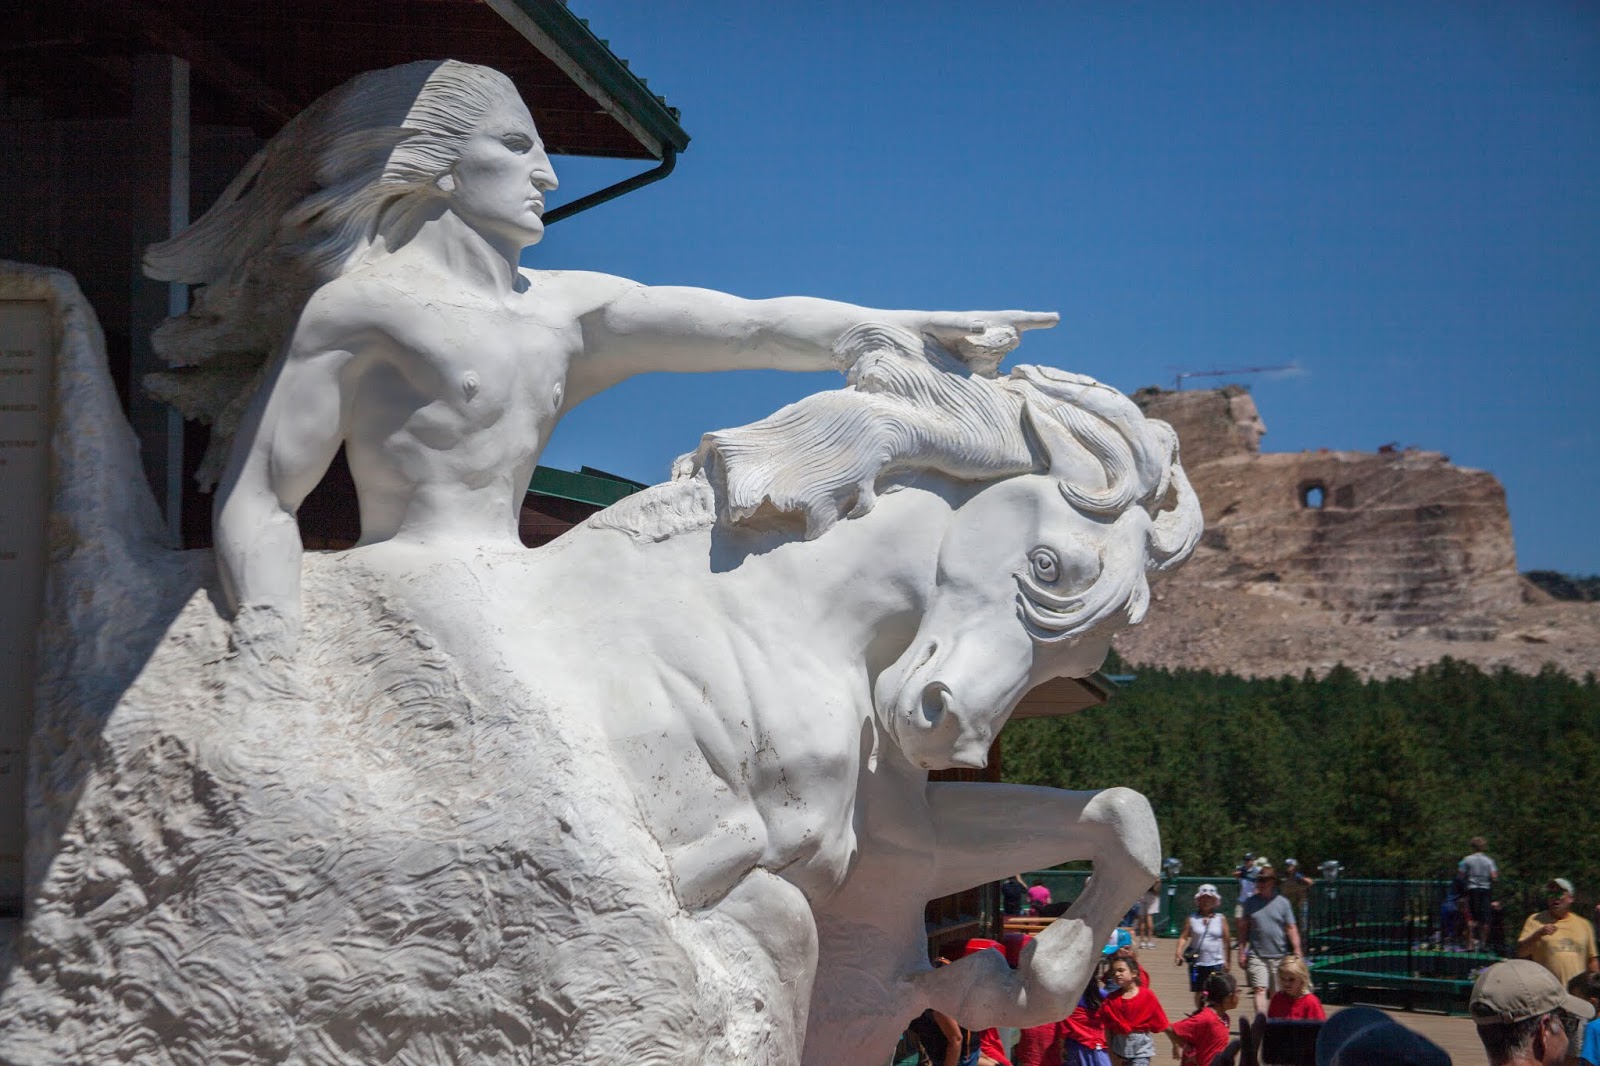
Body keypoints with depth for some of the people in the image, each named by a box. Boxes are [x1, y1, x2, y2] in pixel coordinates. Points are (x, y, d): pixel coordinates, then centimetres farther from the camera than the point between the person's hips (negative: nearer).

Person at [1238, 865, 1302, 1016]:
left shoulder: (1282, 903, 3)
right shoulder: (1250, 902, 6)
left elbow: (1291, 928, 2)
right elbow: (1244, 928, 10)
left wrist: (1297, 952, -4)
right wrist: (1241, 951, 6)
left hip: (1279, 956, 0)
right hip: (1256, 955, 0)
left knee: (1277, 994, 9)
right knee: (1259, 990, -12)